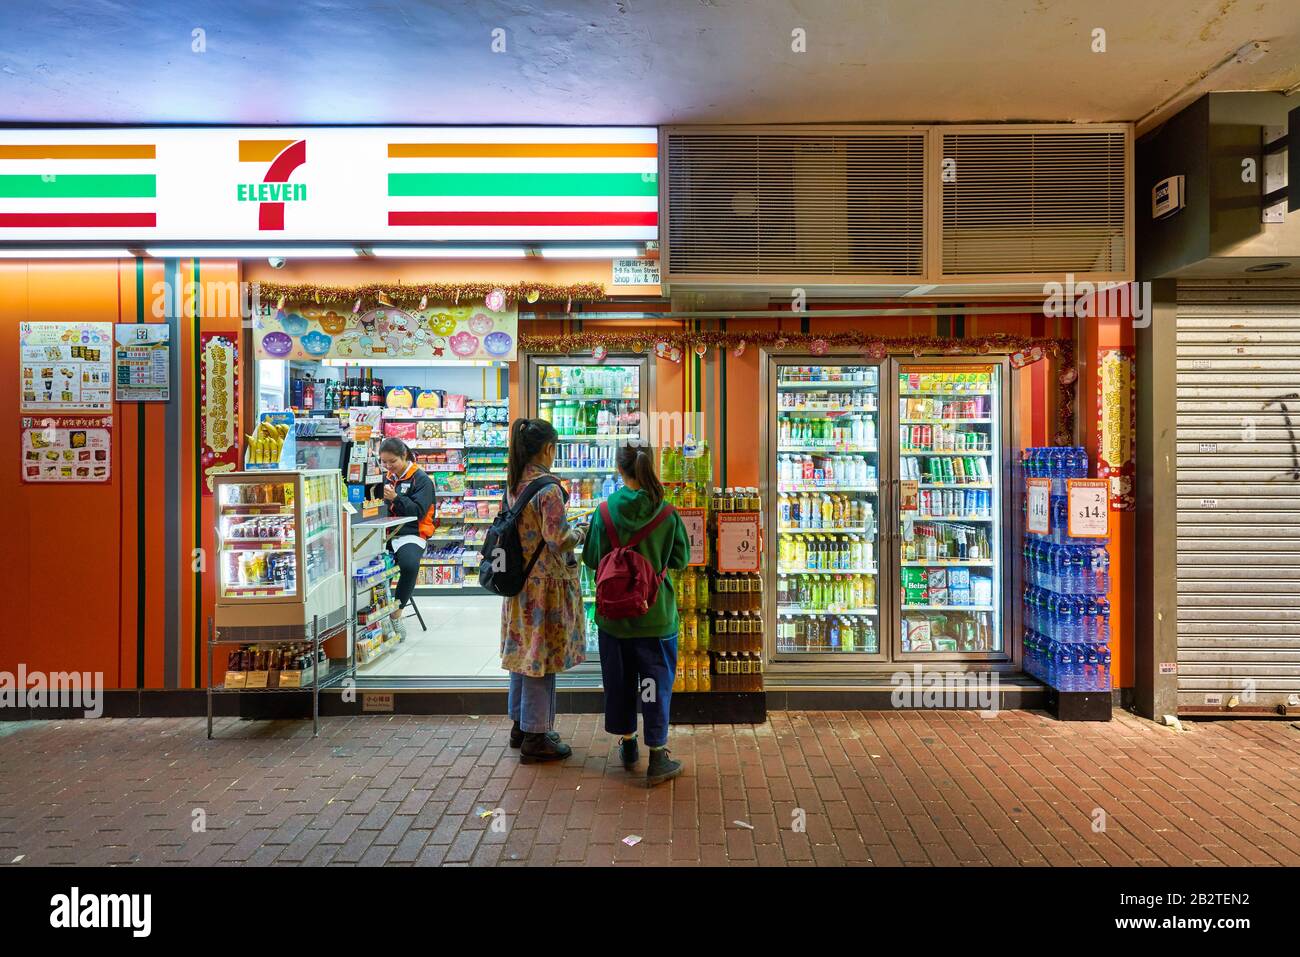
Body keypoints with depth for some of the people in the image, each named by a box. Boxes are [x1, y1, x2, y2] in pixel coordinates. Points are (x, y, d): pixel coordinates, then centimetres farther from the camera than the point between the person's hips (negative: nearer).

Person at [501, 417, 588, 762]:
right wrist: (581, 531, -2)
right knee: (541, 656, 1)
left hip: (519, 579, 9)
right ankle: (535, 737, 12)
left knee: (522, 651, 18)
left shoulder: (513, 484, 6)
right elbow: (559, 540, -21)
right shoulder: (548, 489, -19)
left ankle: (520, 725, 31)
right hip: (545, 582, -8)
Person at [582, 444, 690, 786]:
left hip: (614, 613, 1)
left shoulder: (605, 512, -11)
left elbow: (592, 559, -3)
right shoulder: (667, 514, -12)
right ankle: (657, 758, 13)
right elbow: (680, 559, -1)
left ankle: (627, 744, 33)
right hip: (656, 613, -1)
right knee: (656, 681, 9)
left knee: (620, 679, 18)